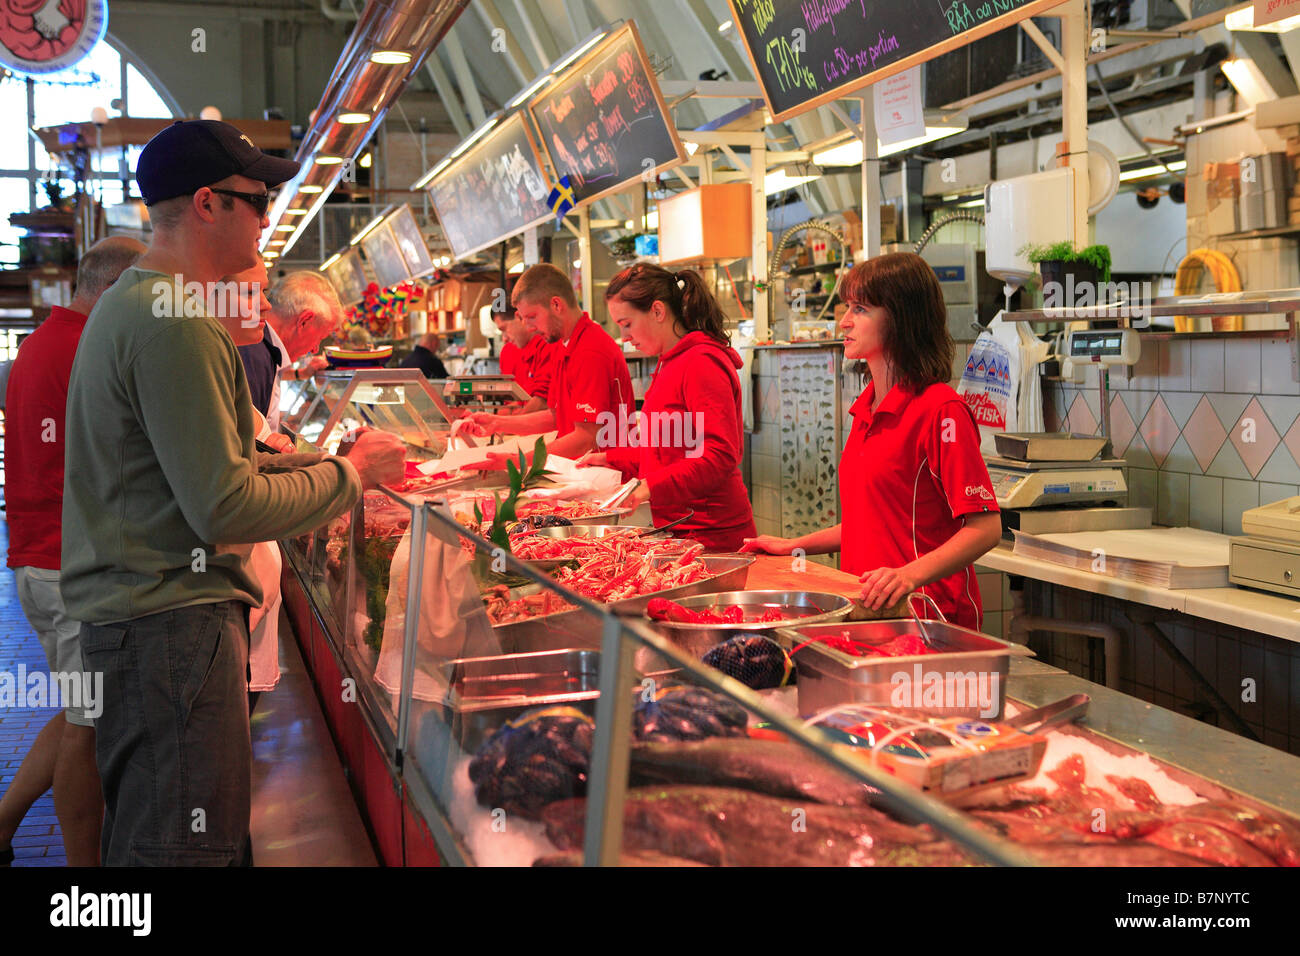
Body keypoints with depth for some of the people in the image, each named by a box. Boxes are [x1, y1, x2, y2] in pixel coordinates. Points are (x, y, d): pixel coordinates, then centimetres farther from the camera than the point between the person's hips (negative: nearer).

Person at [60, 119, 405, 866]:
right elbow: (225, 507, -20)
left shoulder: (131, 303, 17)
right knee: (187, 845, -2)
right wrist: (351, 474, -7)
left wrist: (338, 459, 13)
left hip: (133, 611, 11)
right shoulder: (177, 325, -17)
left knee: (218, 836, 17)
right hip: (173, 623, -11)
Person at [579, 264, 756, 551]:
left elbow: (720, 457, -23)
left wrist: (651, 487, -29)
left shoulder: (702, 361, -15)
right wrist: (611, 459, 16)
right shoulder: (670, 363, 17)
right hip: (676, 527, 9)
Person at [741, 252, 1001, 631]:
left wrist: (911, 575, -29)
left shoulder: (938, 408, -13)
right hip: (867, 607, 8)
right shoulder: (867, 409, 16)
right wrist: (795, 545, 21)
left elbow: (985, 527, -17)